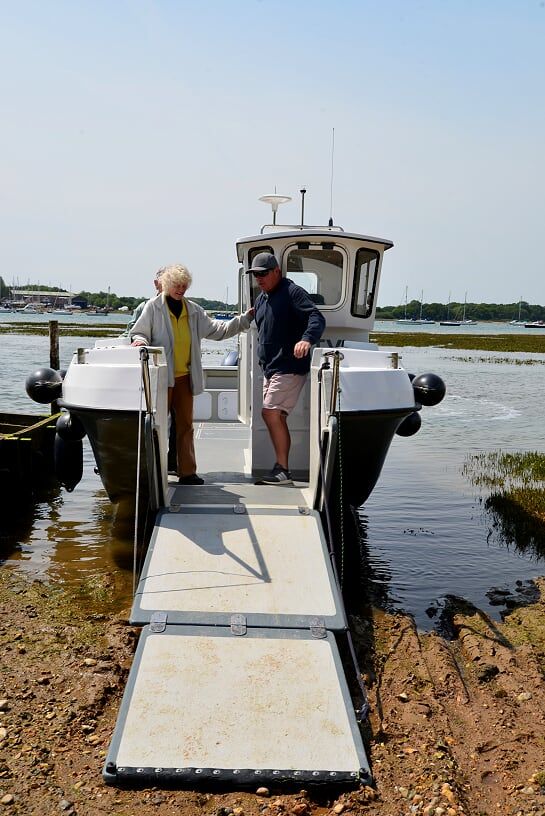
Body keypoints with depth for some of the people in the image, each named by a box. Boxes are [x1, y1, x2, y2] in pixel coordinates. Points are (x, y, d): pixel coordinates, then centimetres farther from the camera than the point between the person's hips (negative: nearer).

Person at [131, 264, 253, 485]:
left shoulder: (193, 310, 12)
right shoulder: (153, 307, 1)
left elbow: (216, 330, 14)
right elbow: (139, 332, 5)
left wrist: (244, 319, 9)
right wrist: (140, 340, -18)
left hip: (185, 376, 4)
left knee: (185, 424, 7)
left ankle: (187, 471, 11)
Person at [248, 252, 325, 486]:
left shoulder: (292, 292, -9)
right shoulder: (260, 299, 18)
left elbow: (317, 318, -22)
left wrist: (307, 339, -41)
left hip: (290, 367, -9)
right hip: (270, 369, 9)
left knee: (270, 412, -16)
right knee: (277, 417, 9)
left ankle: (282, 470, -10)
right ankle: (282, 472, 15)